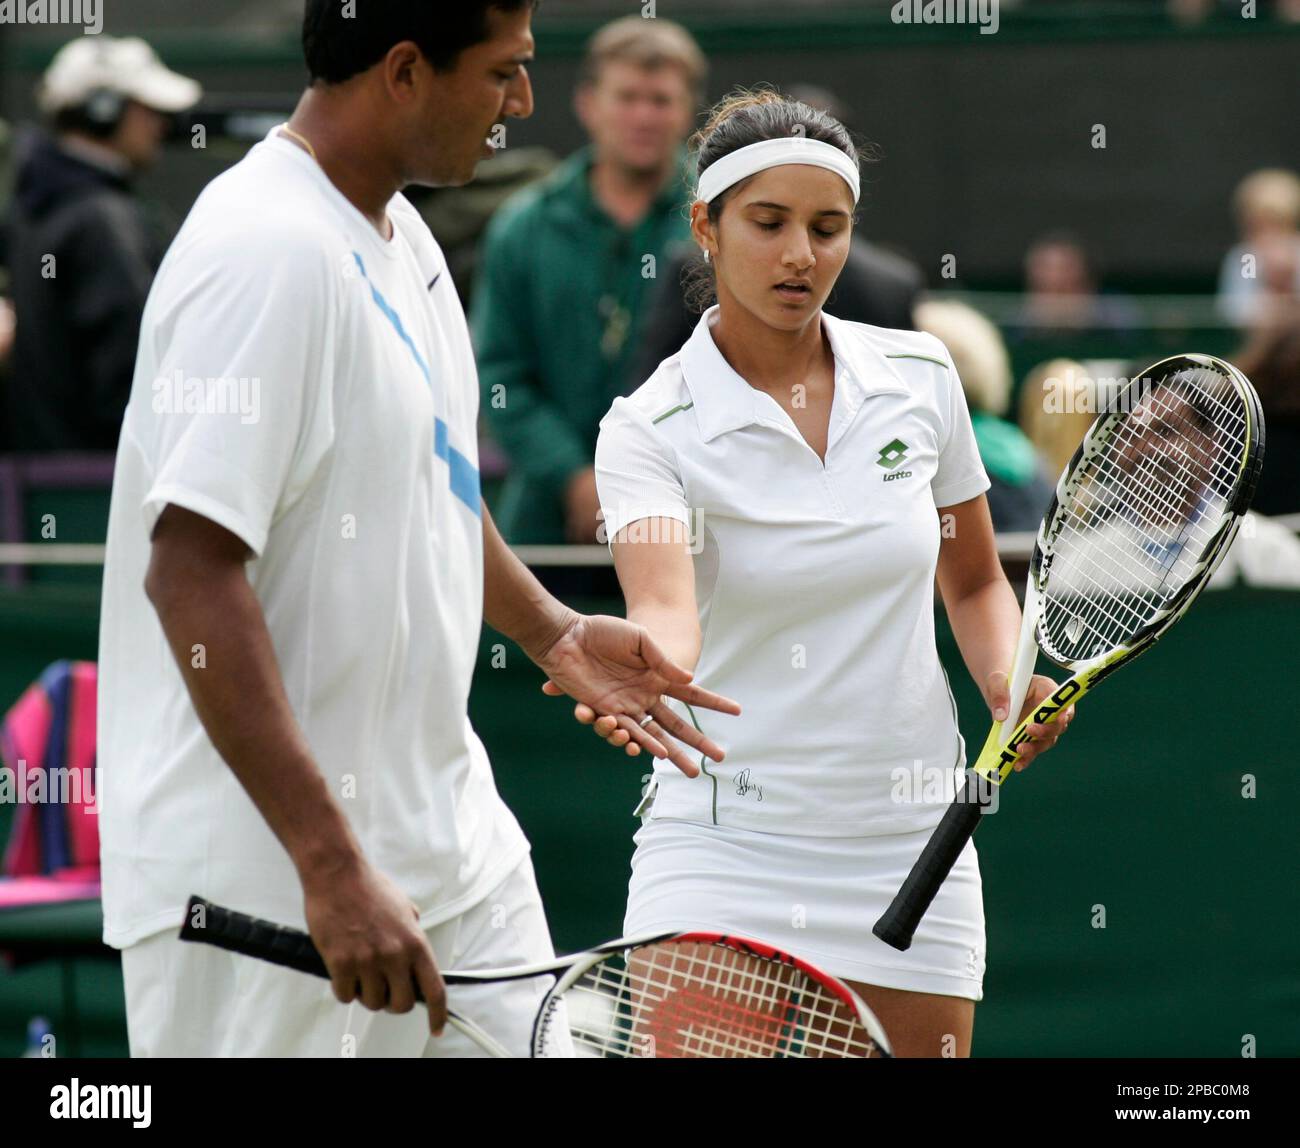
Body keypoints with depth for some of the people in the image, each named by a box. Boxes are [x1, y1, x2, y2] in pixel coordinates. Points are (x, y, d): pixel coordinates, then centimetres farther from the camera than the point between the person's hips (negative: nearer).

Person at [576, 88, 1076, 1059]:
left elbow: (975, 582, 17)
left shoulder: (921, 378, 3)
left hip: (908, 846, 3)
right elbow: (666, 610, -27)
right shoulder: (650, 430, -8)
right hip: (724, 845, -3)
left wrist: (1008, 682, -3)